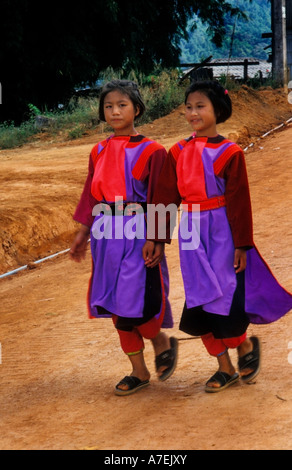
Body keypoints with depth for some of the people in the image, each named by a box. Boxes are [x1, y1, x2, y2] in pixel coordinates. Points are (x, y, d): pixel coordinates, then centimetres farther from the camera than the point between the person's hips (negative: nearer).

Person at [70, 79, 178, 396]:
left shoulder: (150, 151, -6)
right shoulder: (99, 152, 10)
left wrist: (155, 239, -14)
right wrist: (83, 233, 15)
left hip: (138, 237, -6)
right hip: (107, 237, 6)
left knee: (136, 304, -11)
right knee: (117, 309, 7)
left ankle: (163, 343, 20)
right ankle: (139, 372, 19)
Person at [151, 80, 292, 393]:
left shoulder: (229, 152, -8)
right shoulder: (178, 153, 5)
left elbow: (240, 202, -7)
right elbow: (166, 198, 7)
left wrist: (242, 245, -8)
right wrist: (158, 239, 4)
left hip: (221, 234, -5)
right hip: (191, 235, 5)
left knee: (223, 300, -7)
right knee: (199, 304, 5)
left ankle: (245, 346, 22)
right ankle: (225, 368, 17)